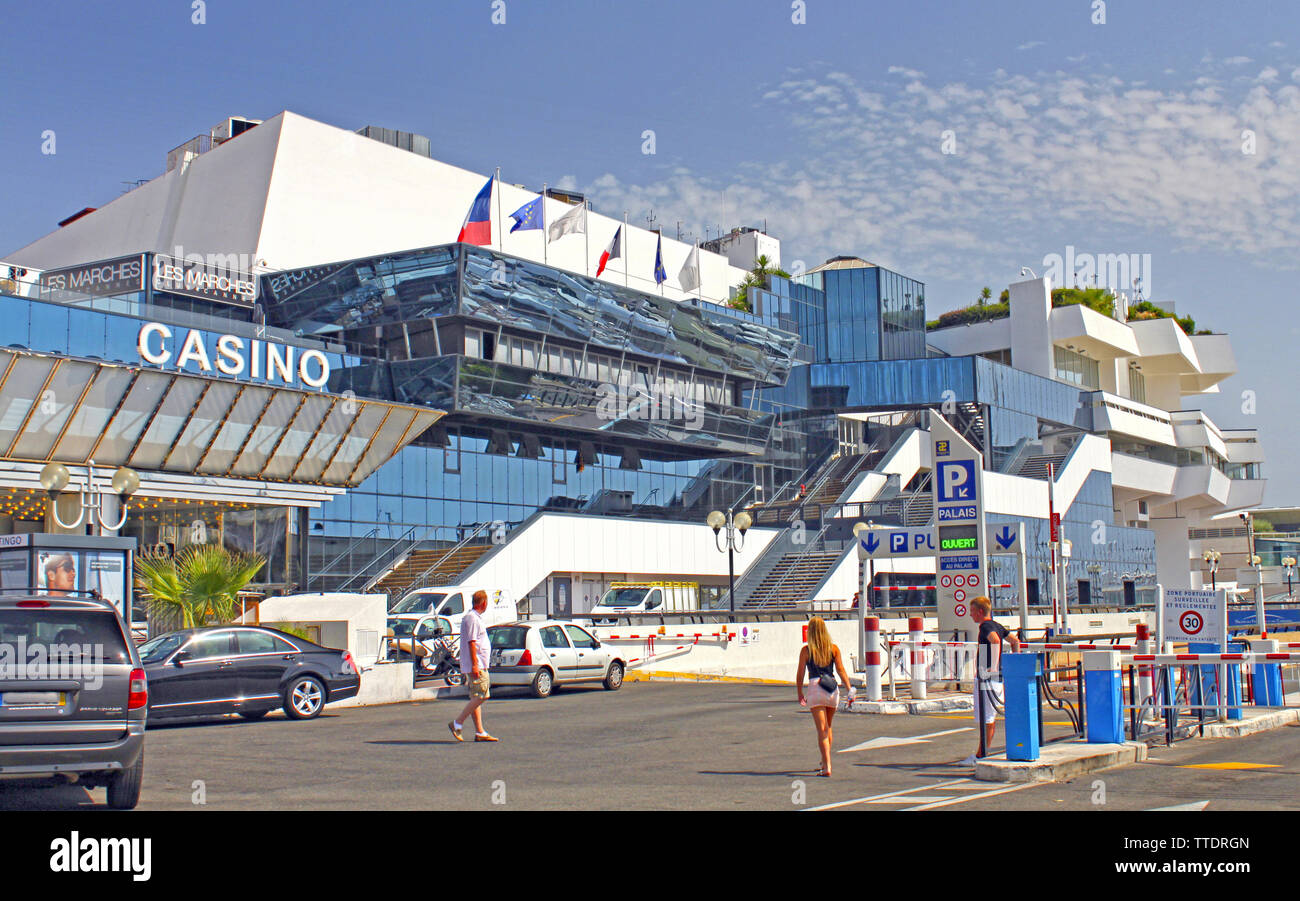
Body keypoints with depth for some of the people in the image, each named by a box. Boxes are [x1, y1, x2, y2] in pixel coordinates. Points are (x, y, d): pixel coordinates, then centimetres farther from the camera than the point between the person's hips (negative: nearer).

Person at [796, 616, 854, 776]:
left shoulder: (806, 650, -2)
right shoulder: (833, 649, 4)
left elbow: (800, 674, 0)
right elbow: (841, 670, -1)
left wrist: (800, 693, 11)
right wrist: (850, 689, 1)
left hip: (815, 689, -3)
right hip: (832, 690, 3)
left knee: (822, 730, -4)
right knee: (828, 728, 20)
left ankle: (827, 767, -13)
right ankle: (824, 762, 32)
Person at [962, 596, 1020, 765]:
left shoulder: (986, 626, -14)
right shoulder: (997, 626, 14)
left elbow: (995, 640, -35)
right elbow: (1015, 641, 23)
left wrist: (993, 667, -33)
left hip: (987, 677, -10)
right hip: (998, 676, 10)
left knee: (984, 719, -6)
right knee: (991, 717, 15)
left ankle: (980, 755, -3)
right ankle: (985, 752, 21)